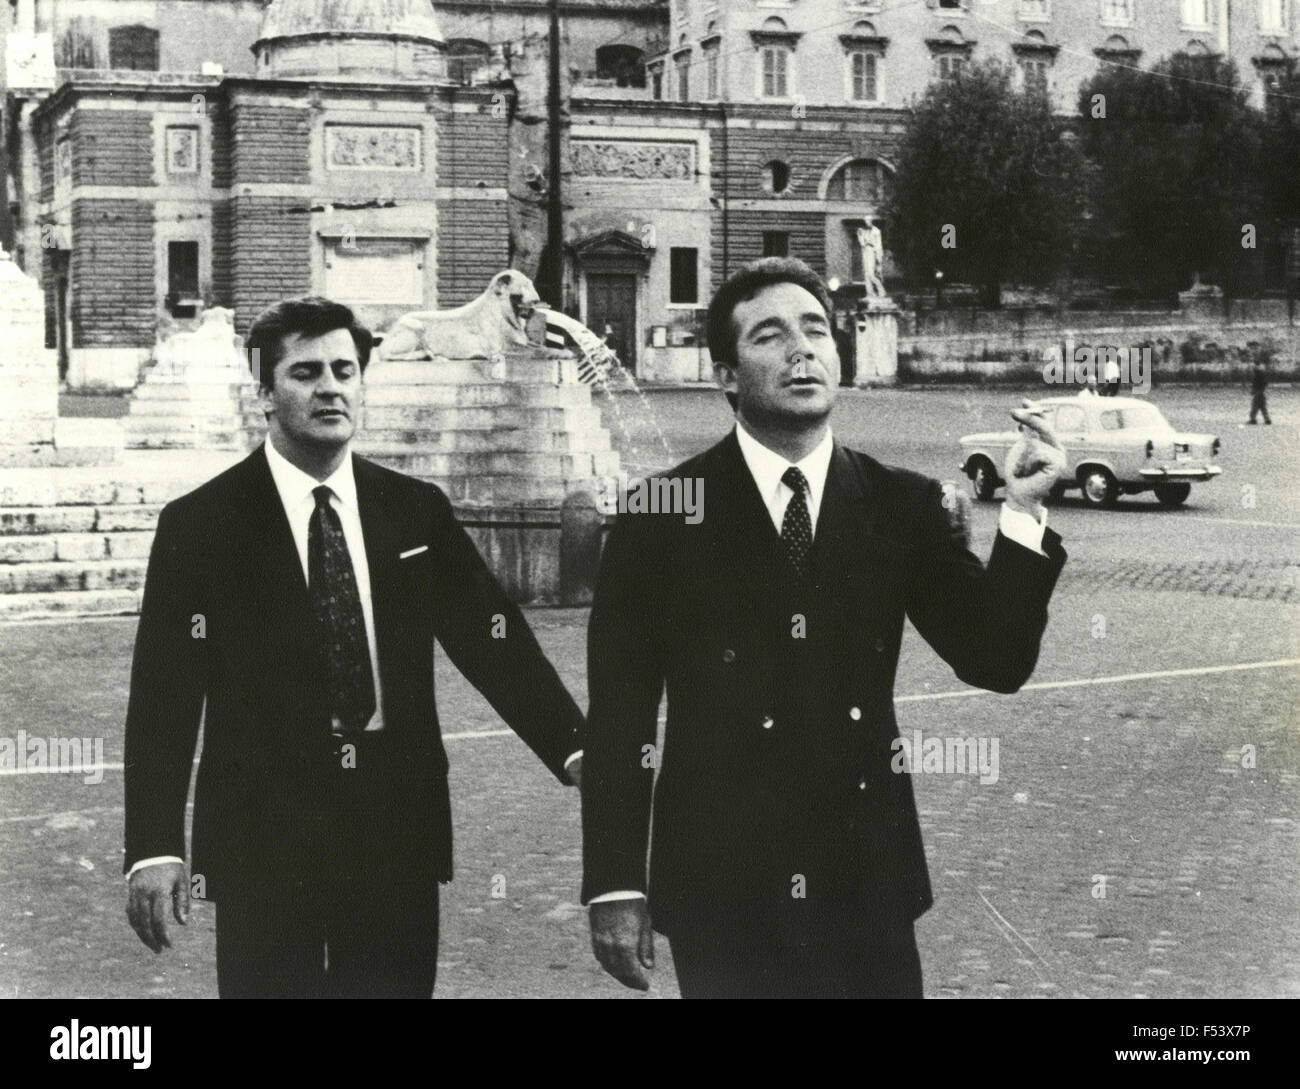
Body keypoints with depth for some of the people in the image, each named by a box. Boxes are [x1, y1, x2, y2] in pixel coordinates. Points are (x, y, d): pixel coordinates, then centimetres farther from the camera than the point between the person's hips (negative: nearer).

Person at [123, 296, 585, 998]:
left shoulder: (417, 512, 7)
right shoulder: (200, 525, -2)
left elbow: (492, 638, 2)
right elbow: (164, 697, -4)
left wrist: (575, 751, -12)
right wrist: (154, 850, -12)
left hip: (399, 835, 3)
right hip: (263, 842, -2)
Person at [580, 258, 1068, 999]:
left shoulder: (904, 506, 3)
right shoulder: (662, 516, -4)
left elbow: (996, 661, -2)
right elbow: (620, 718, -3)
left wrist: (1023, 511, -14)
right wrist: (616, 887, -6)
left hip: (869, 886, 2)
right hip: (724, 896, -2)